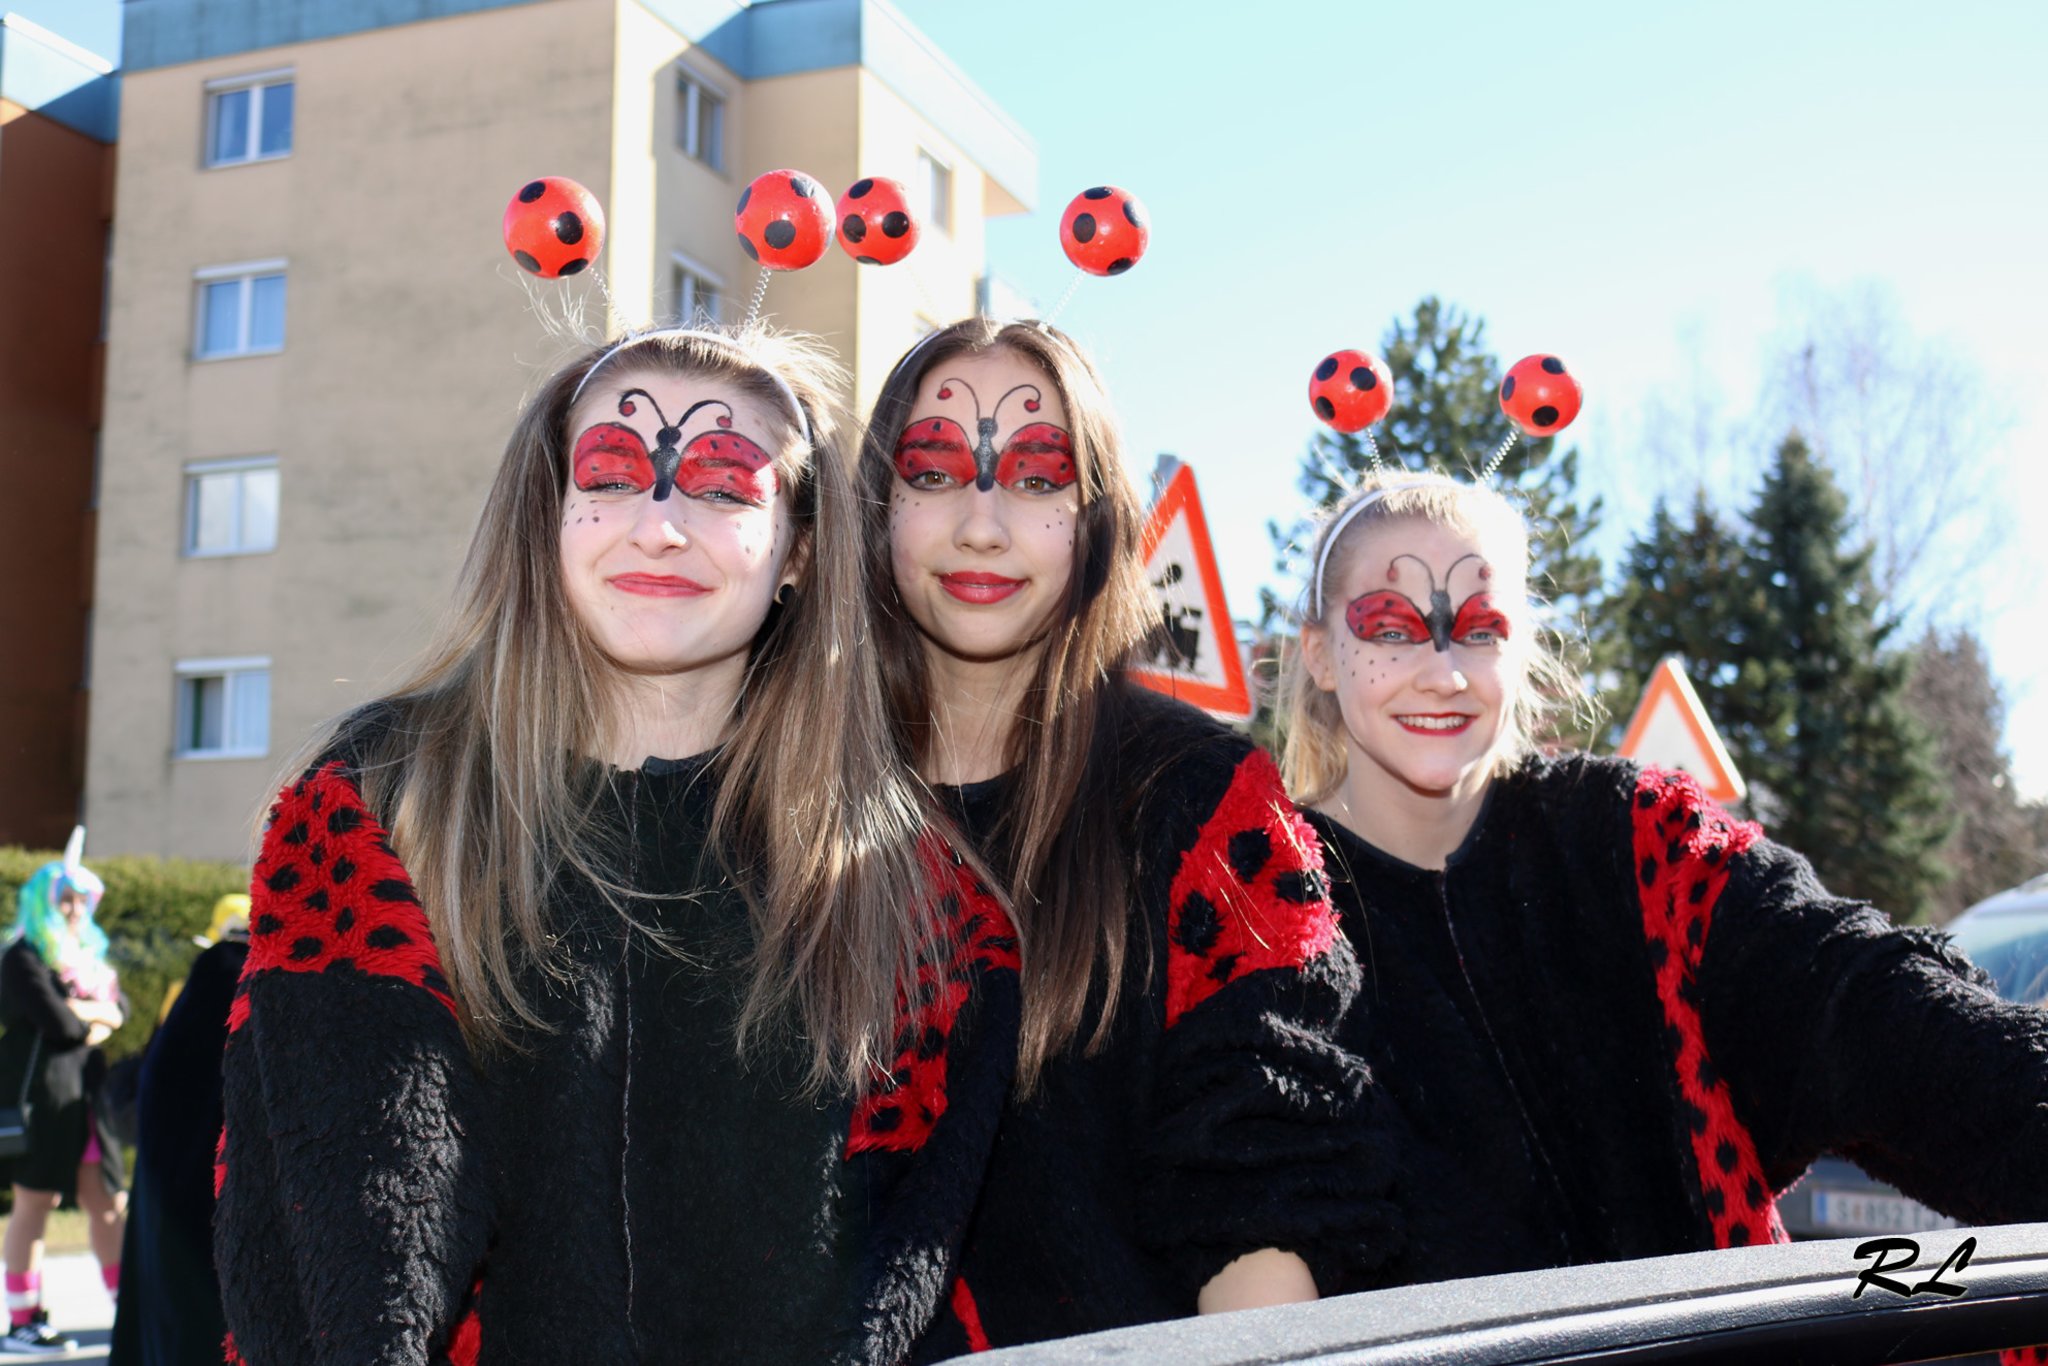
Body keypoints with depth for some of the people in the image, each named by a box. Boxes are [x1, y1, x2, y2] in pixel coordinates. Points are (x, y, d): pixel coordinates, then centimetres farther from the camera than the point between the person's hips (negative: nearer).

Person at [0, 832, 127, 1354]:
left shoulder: (84, 954, 20)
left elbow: (119, 1007, 12)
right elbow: (58, 1023, -16)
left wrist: (84, 1012, -7)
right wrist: (96, 1016, 2)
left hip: (85, 1091, 8)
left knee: (106, 1200, 6)